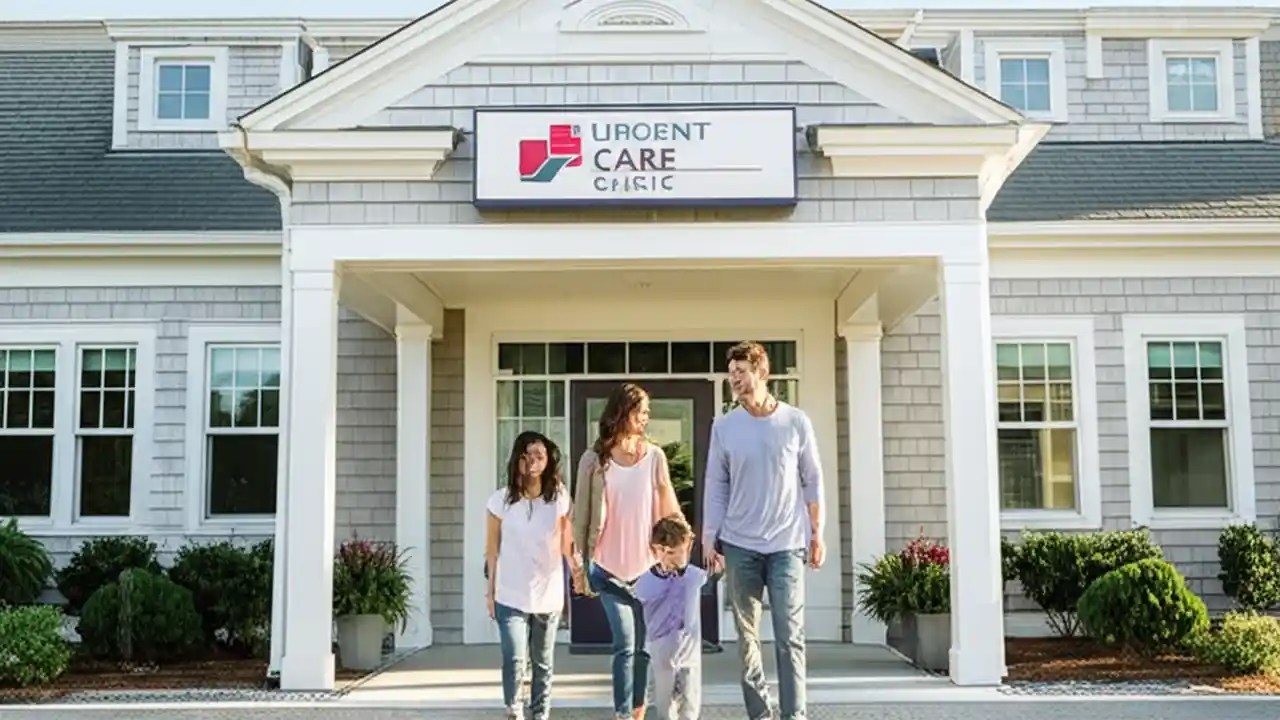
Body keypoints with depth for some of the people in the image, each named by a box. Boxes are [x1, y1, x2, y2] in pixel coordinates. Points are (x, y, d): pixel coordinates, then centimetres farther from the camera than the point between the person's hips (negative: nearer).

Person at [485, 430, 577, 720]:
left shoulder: (559, 498, -2)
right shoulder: (501, 500, -4)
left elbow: (566, 545, 2)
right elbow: (492, 550, 2)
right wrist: (490, 590, 3)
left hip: (548, 595, 2)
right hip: (510, 596, -1)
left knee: (542, 662, 12)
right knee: (514, 659, -11)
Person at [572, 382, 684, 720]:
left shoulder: (654, 456, 2)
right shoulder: (594, 460, -2)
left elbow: (669, 510, 5)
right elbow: (581, 515, 2)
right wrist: (579, 564, 2)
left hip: (648, 565, 2)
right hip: (609, 566, -2)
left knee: (643, 646, 7)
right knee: (625, 644, -7)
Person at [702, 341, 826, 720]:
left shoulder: (796, 422, 0)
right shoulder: (723, 427, 3)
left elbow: (812, 480, 5)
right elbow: (715, 486, 6)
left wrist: (817, 534, 3)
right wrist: (709, 538, 2)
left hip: (787, 545, -2)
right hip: (739, 546, 2)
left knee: (790, 638, -3)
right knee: (747, 636, 7)